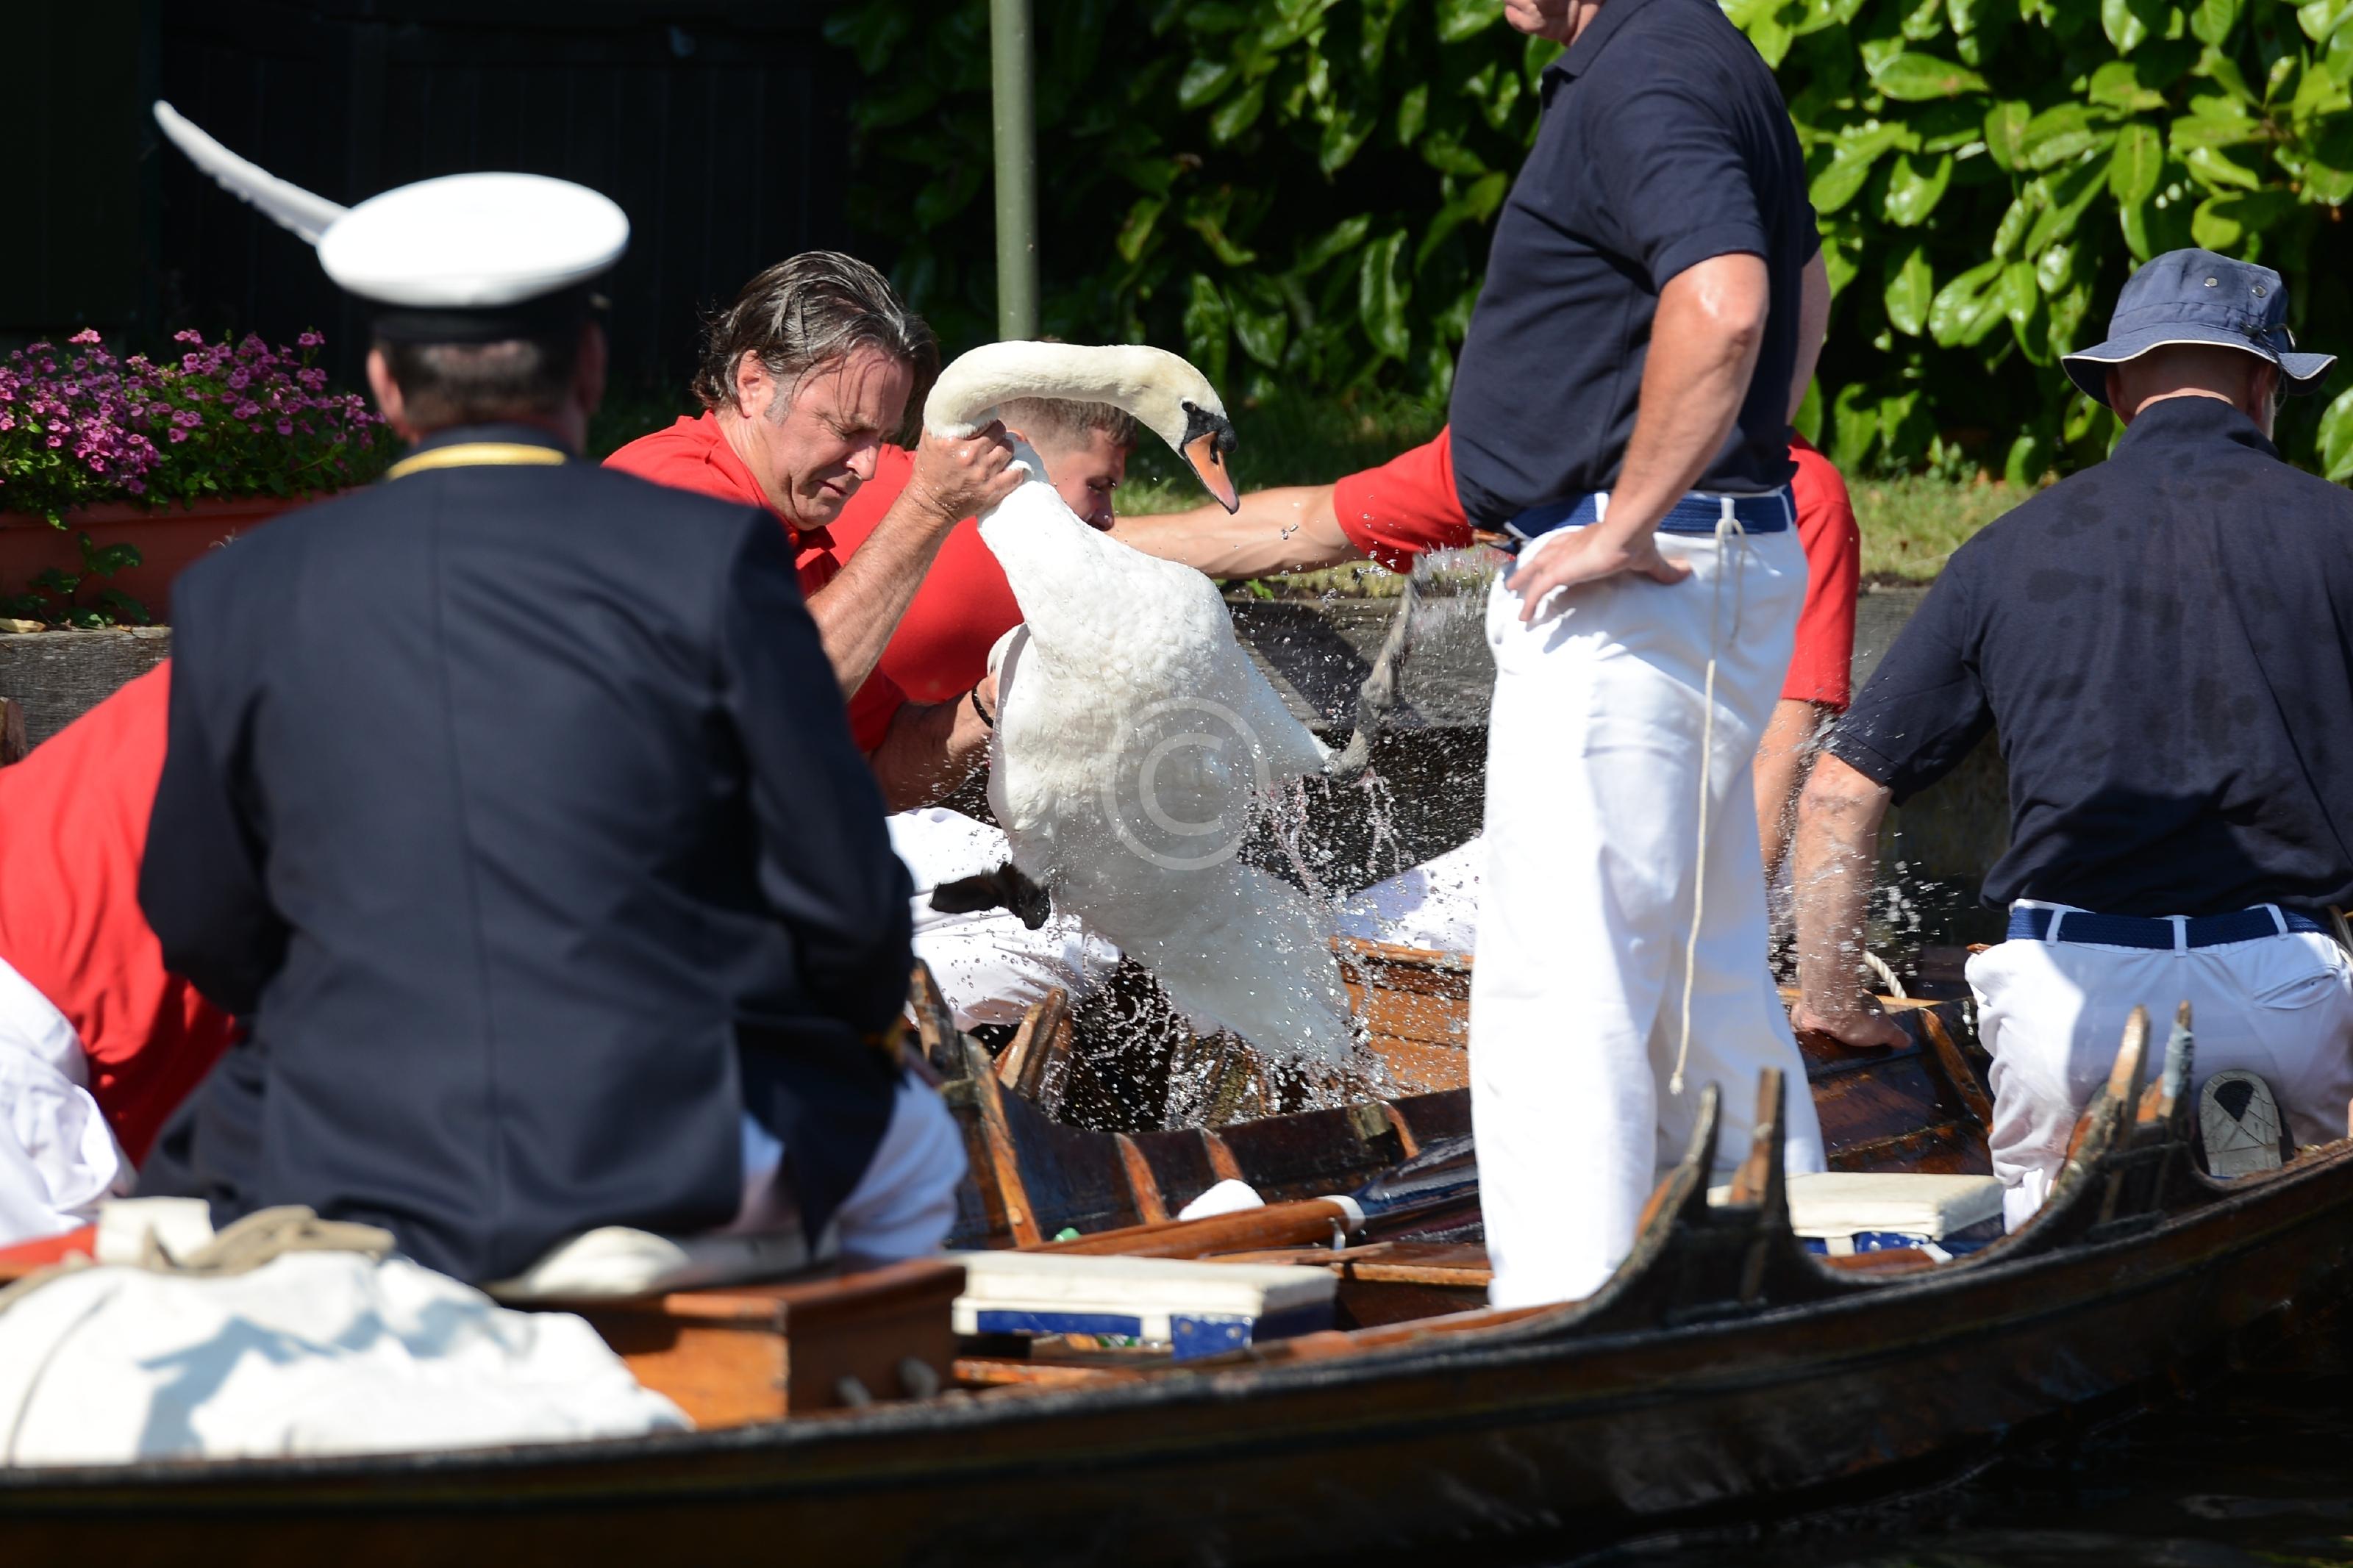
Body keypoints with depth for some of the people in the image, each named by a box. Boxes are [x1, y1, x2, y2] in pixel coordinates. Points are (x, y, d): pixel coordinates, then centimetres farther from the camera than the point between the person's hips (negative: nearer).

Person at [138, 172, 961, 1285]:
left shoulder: (238, 597, 1)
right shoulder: (711, 557, -6)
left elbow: (204, 938, 9)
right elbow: (844, 895, -3)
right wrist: (864, 1019, 19)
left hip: (344, 1191, 1)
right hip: (670, 1171, -1)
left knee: (188, 1168, 36)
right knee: (905, 1157, 31)